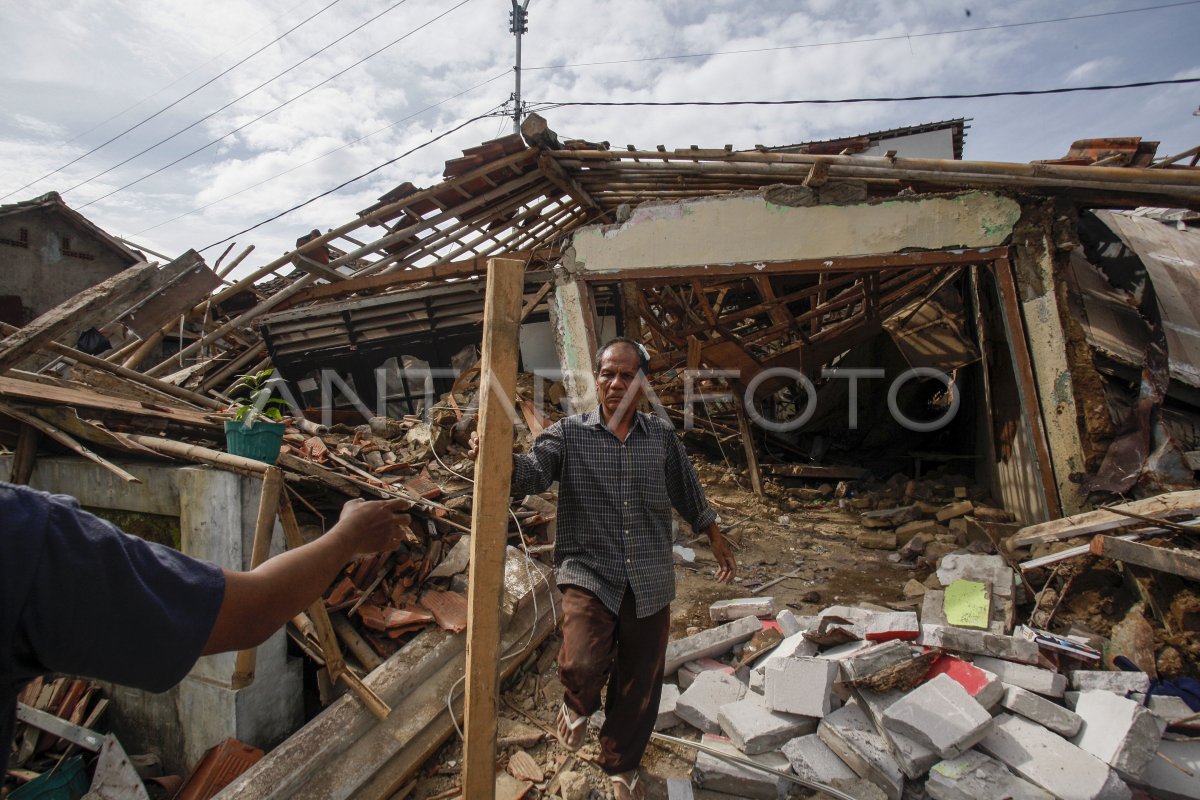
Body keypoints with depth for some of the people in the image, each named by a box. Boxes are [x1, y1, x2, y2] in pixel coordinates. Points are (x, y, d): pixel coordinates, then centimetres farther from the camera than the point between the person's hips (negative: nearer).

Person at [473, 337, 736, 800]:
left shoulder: (662, 438, 5)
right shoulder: (569, 433, -2)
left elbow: (690, 499, 16)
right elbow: (533, 471, -19)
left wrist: (719, 545, 26)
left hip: (650, 581, 3)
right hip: (589, 573, -2)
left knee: (639, 683, 12)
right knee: (582, 664, -22)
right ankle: (579, 704, 18)